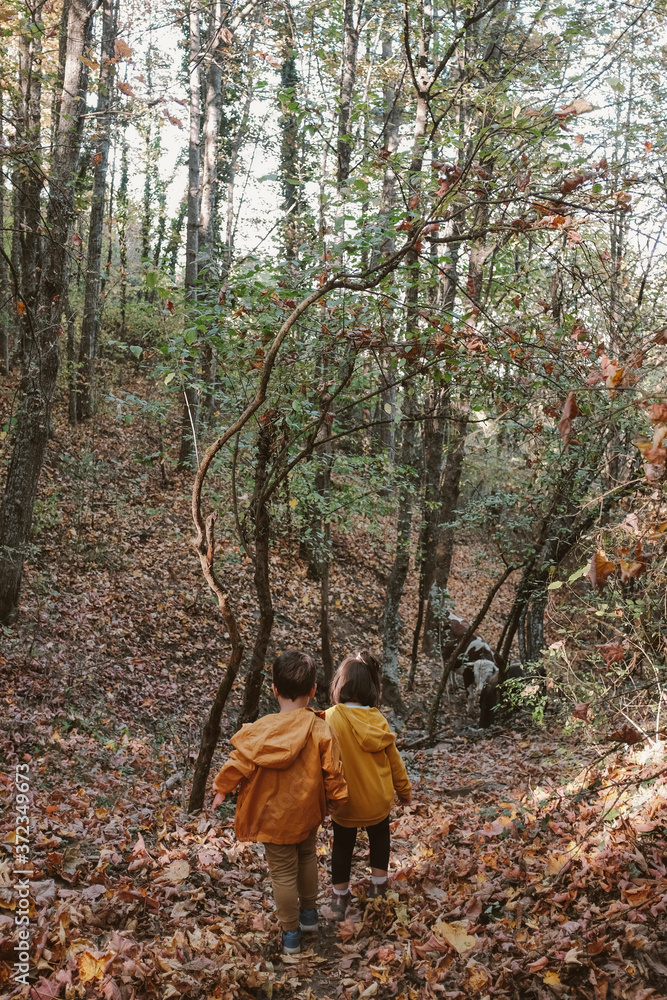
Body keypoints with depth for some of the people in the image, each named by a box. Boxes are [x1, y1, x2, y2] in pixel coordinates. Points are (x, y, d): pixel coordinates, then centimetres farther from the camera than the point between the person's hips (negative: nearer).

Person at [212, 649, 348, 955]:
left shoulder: (259, 731, -20)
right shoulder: (321, 729, -16)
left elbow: (239, 763, -12)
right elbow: (332, 772, -8)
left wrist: (221, 789, 7)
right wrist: (337, 800, 10)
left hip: (273, 817, -2)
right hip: (308, 813, 2)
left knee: (283, 872, 12)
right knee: (307, 856, 28)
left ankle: (290, 934, 25)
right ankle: (309, 914, 42)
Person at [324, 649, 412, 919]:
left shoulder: (331, 719, -22)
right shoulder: (378, 720, -10)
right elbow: (394, 760, 0)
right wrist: (404, 789, 16)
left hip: (345, 802, -2)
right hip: (377, 799, 2)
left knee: (342, 844, 20)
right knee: (379, 835, 29)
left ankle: (340, 897, 30)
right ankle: (378, 884, 40)